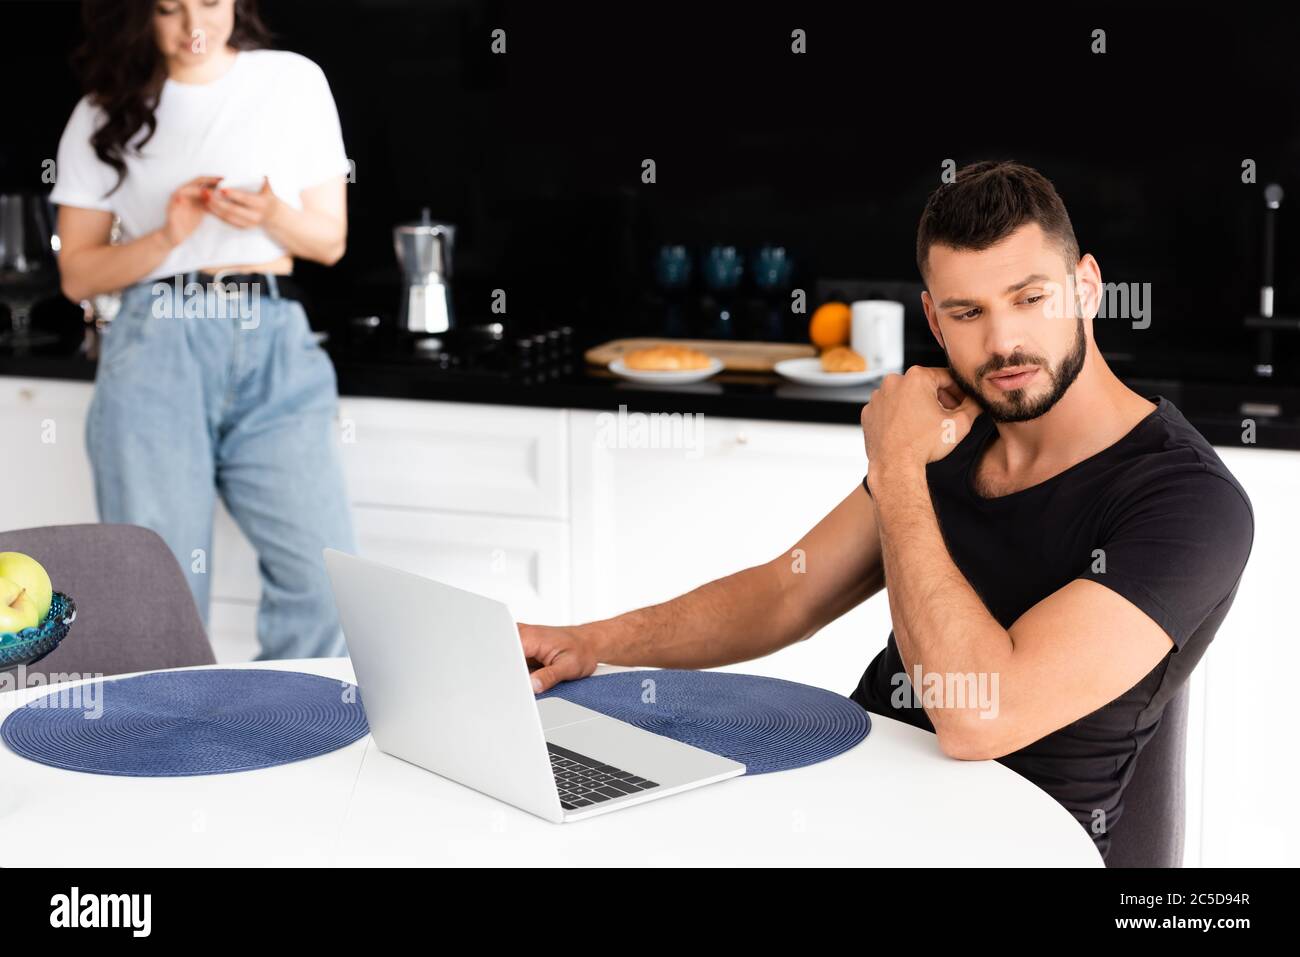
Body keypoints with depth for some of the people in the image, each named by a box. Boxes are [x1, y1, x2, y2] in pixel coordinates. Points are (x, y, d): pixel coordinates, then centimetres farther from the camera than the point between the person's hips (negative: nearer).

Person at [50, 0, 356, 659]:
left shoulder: (294, 81, 10)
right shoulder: (105, 116, 10)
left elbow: (330, 242, 12)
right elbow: (77, 275, 8)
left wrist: (272, 215, -9)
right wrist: (167, 236, -9)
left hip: (275, 346, 1)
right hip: (157, 353, 0)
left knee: (325, 575, -11)